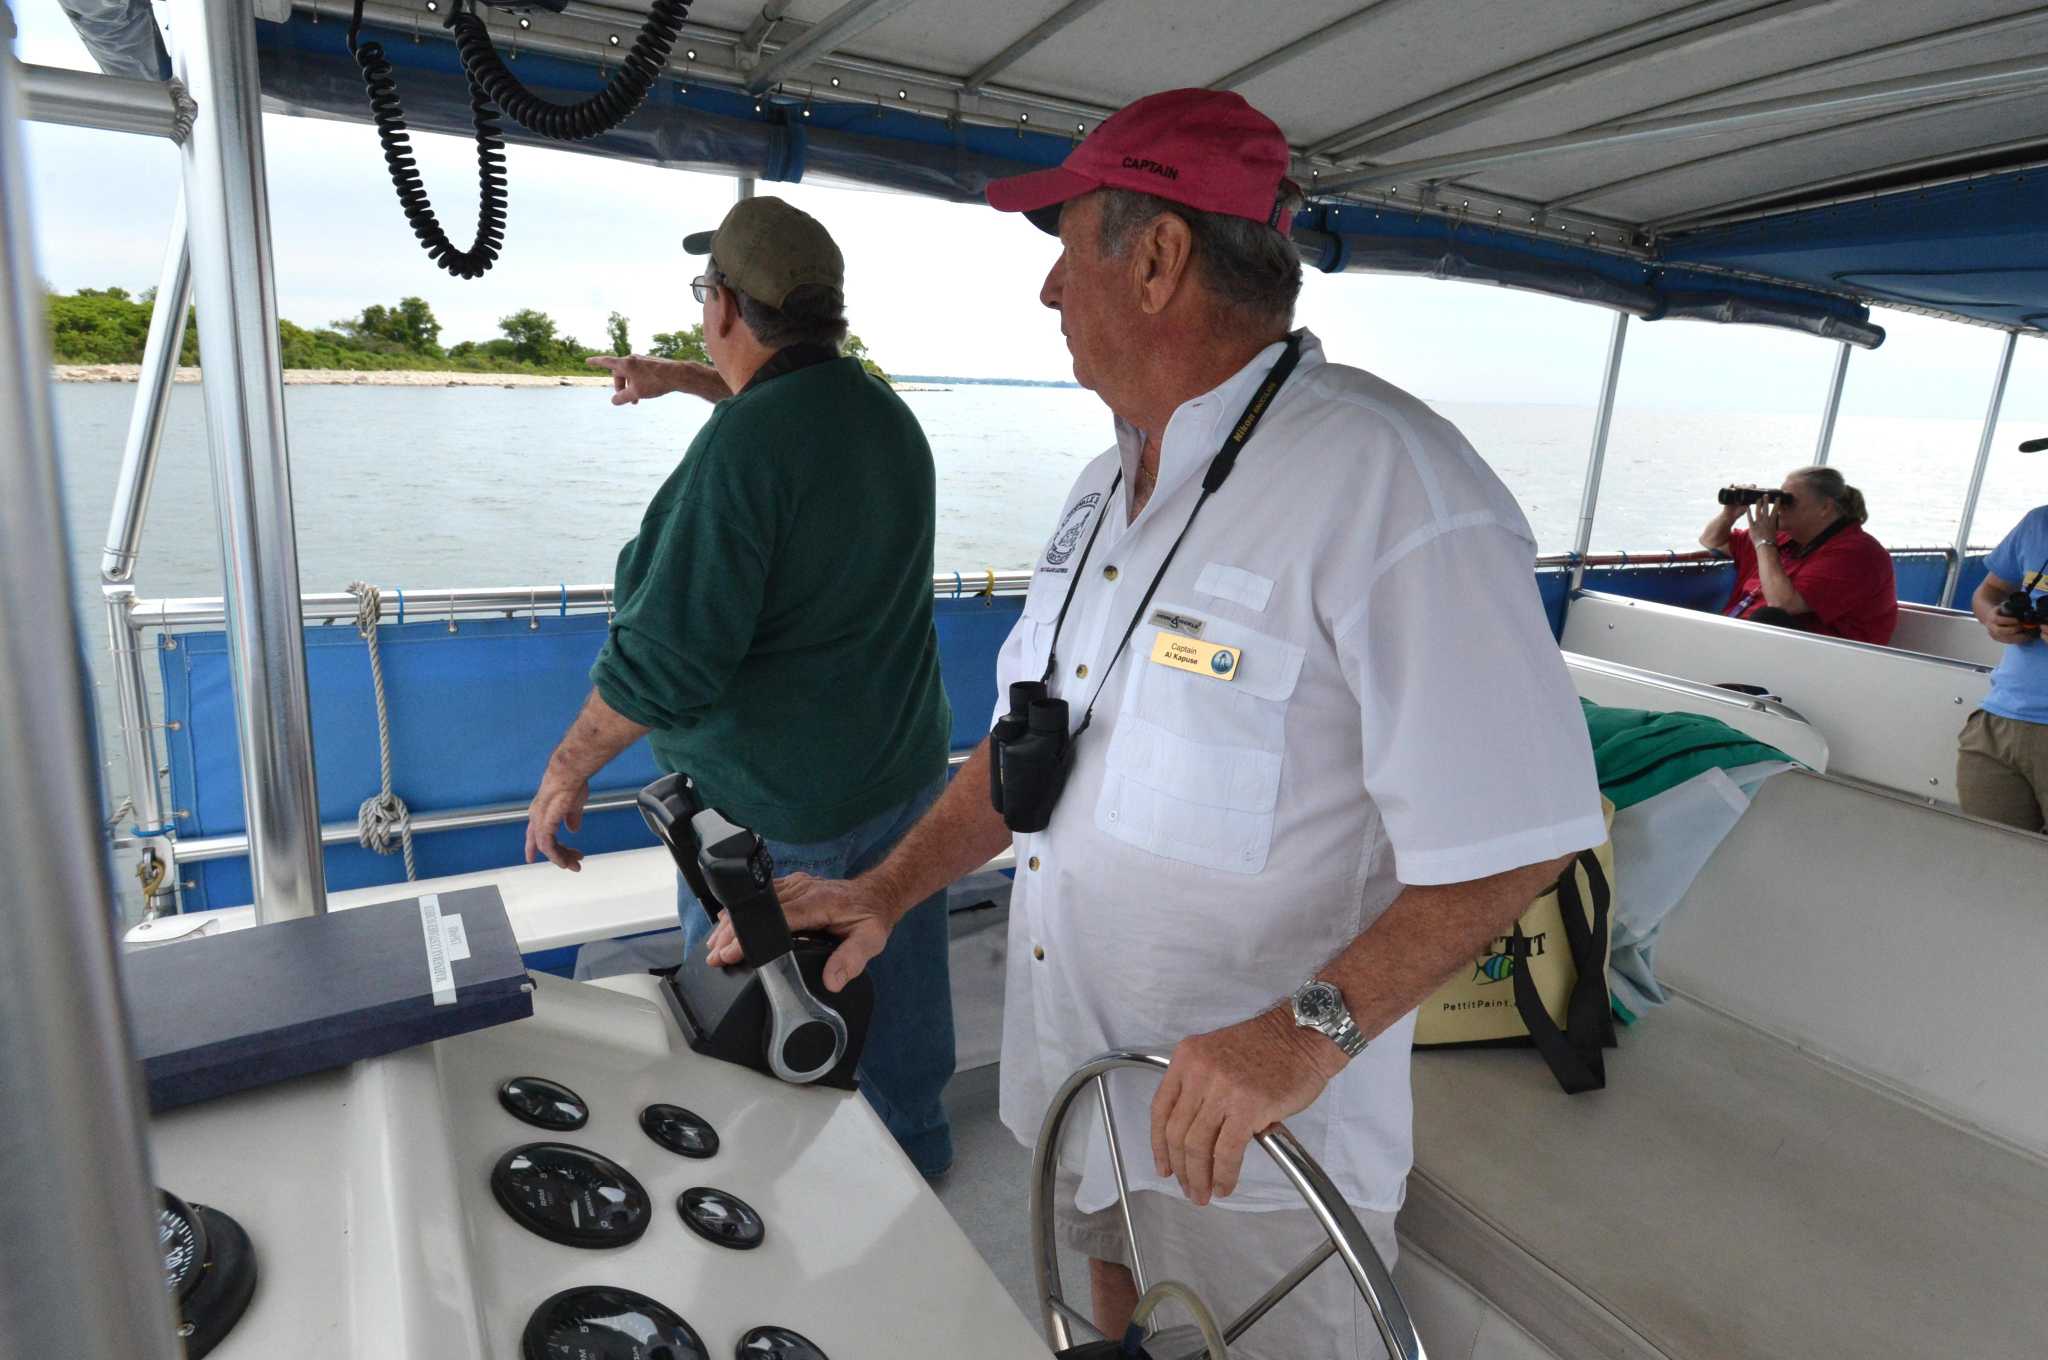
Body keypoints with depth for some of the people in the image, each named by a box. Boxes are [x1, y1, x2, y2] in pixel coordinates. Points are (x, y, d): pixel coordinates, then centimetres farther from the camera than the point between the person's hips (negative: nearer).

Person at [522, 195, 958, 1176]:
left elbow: (667, 657, -24)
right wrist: (676, 380, 37)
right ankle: (911, 1144, 42)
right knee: (898, 982, 22)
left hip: (776, 808, -8)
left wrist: (567, 770, -10)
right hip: (907, 770, 8)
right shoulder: (886, 412, 3)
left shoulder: (743, 444, -23)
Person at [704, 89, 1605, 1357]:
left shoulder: (1388, 485, -23)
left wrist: (1312, 1029, -30)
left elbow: (1513, 838, -23)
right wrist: (889, 891, 2)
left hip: (1252, 1129, -7)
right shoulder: (1112, 484, 6)